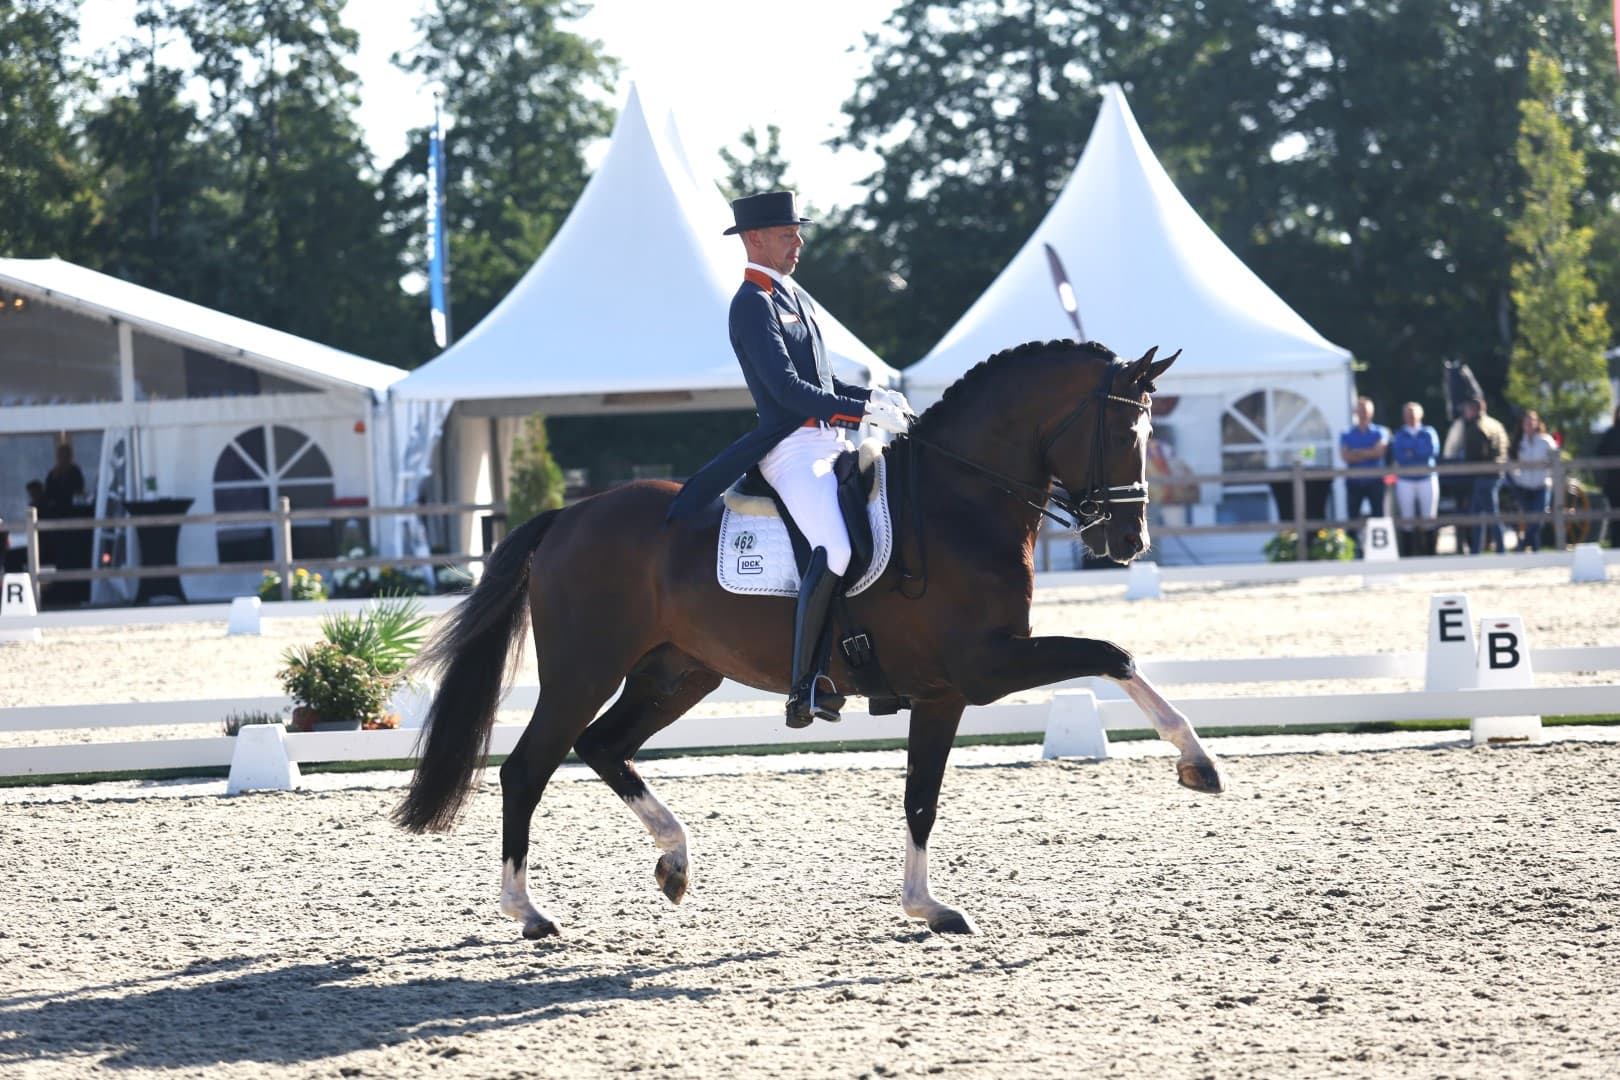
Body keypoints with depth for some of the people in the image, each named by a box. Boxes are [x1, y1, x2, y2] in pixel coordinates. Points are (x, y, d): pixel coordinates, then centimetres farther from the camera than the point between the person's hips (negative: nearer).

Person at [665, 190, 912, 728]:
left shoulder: (794, 297, 20)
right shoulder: (752, 305, -9)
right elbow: (788, 390, -19)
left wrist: (876, 396, 10)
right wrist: (867, 413, -20)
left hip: (829, 443, 10)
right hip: (792, 448, -10)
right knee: (836, 551, -28)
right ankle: (806, 684, -25)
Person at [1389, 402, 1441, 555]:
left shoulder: (1429, 433, 9)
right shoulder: (1398, 435, 9)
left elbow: (1433, 451, -7)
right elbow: (1397, 456, -6)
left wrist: (1411, 453, -8)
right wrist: (1420, 455, -11)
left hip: (1427, 478, 0)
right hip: (1405, 480, 0)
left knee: (1429, 518, -2)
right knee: (1407, 520, -2)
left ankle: (1429, 553, 2)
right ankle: (1407, 554, 0)